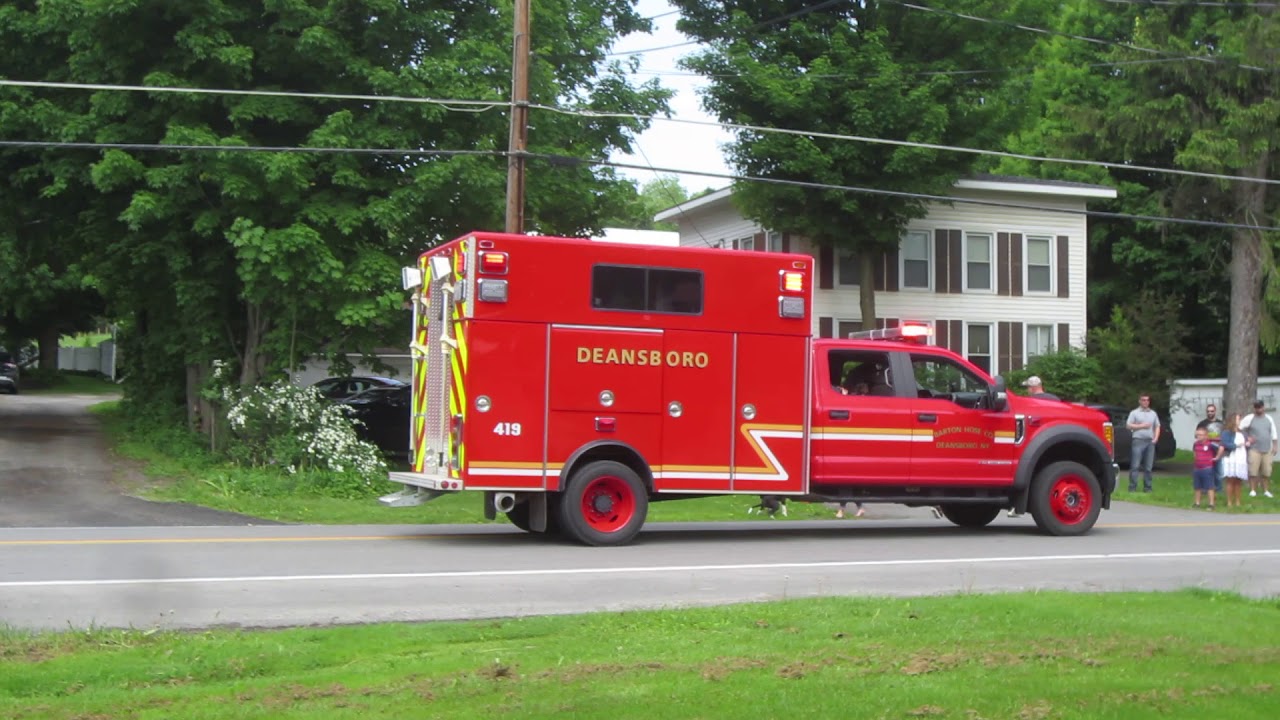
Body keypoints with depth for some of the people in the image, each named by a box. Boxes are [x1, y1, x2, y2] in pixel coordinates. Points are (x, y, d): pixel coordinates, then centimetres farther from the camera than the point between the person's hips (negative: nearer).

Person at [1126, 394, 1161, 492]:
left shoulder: (1153, 413, 18)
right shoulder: (1134, 413, 6)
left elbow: (1157, 427, 18)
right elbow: (1128, 425, -2)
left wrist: (1156, 438, 3)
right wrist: (1141, 426, -9)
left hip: (1150, 441, 4)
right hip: (1138, 441, -4)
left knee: (1148, 467, 4)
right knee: (1135, 466, -7)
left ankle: (1147, 487, 8)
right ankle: (1132, 487, -7)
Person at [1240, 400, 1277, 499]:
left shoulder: (1269, 419, 9)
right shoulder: (1250, 418, -1)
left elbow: (1273, 434, 13)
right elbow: (1239, 428, -2)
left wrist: (1274, 446, 9)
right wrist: (1246, 437, -4)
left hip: (1267, 450, 3)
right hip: (1254, 450, -3)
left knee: (1266, 472, 3)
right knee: (1253, 471, -7)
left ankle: (1266, 490, 13)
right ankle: (1253, 490, 1)